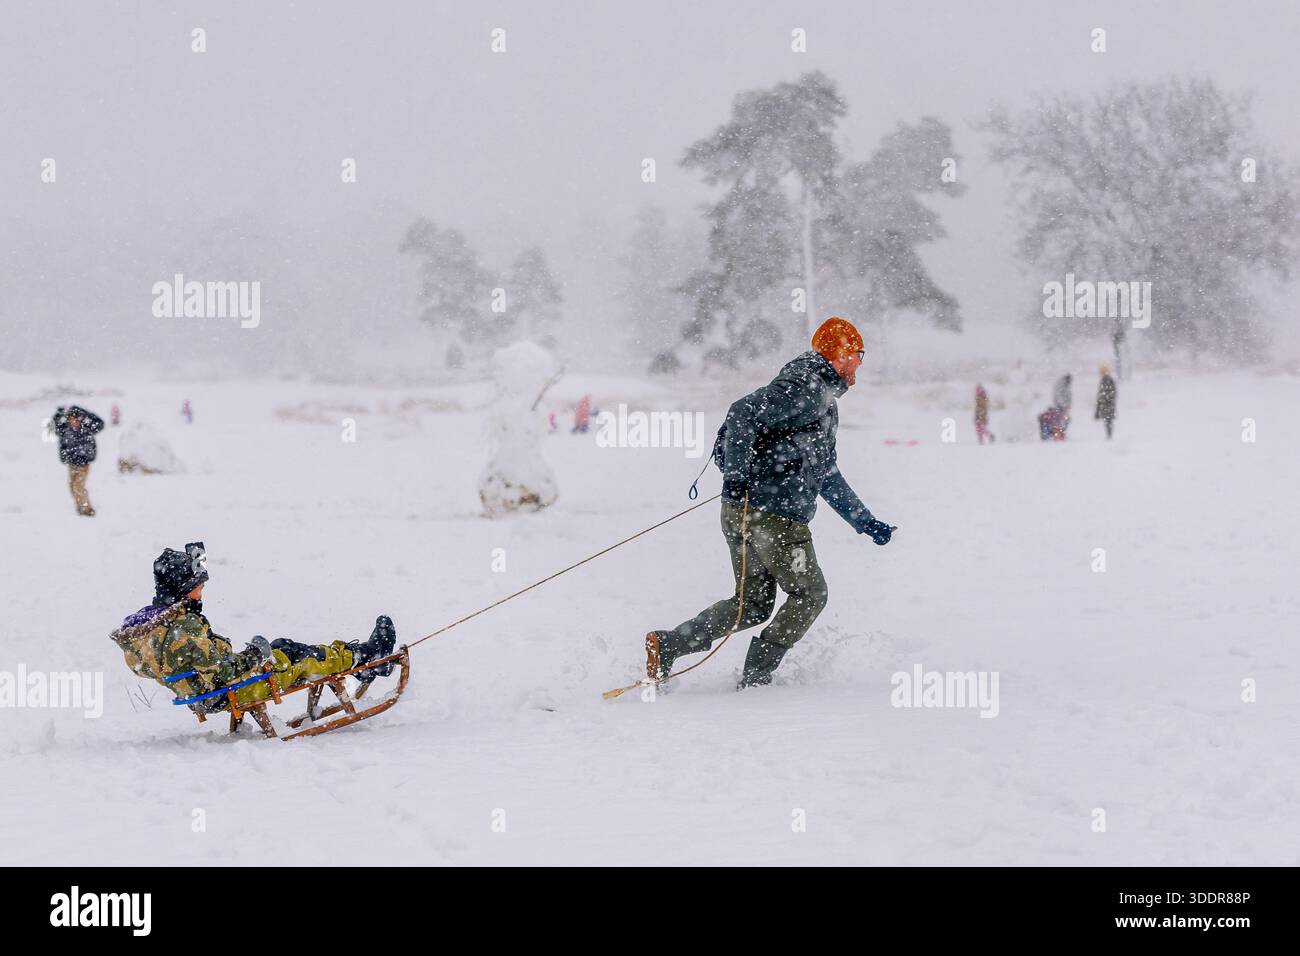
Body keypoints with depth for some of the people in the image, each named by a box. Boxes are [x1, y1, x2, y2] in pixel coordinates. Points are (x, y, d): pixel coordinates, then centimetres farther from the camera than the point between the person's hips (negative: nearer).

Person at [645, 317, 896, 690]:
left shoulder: (824, 400, 24)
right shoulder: (806, 387, -9)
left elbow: (826, 475, 32)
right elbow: (744, 413, -22)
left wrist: (866, 522, 31)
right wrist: (735, 474, -27)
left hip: (744, 511, 10)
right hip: (774, 515, -10)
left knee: (754, 604, 12)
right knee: (809, 594, 3)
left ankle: (667, 645, 2)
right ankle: (756, 676, 1)